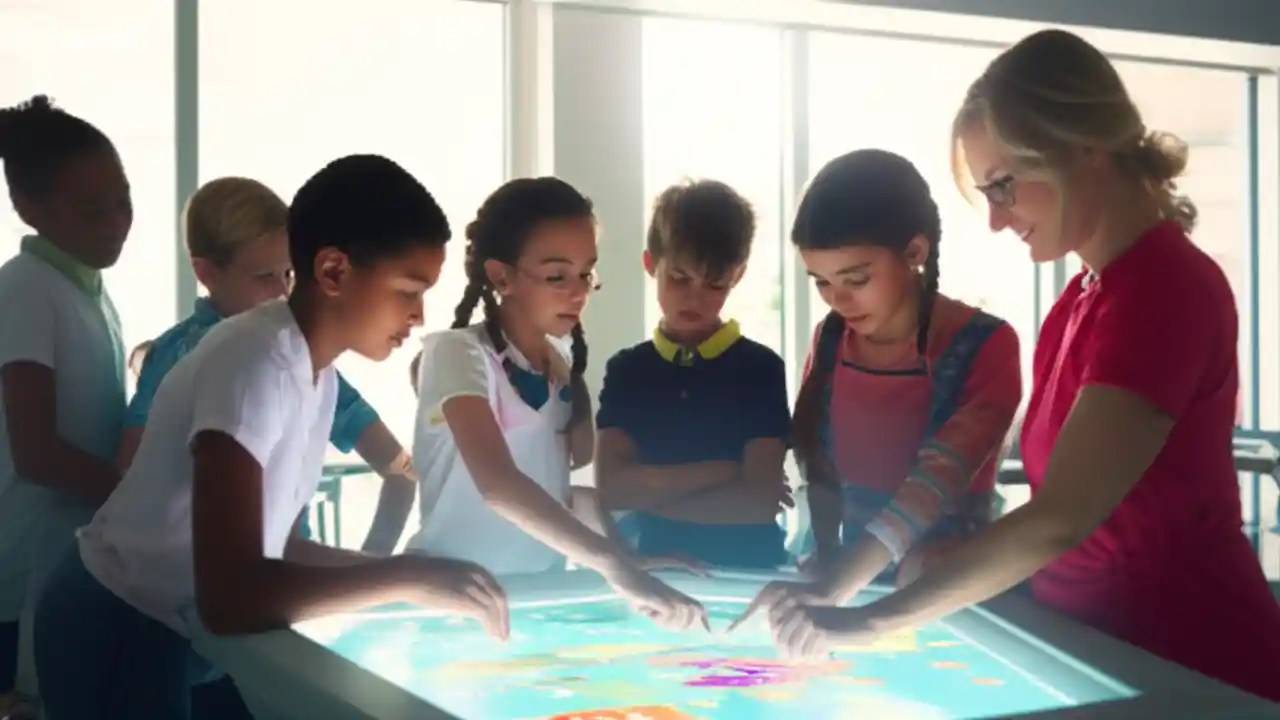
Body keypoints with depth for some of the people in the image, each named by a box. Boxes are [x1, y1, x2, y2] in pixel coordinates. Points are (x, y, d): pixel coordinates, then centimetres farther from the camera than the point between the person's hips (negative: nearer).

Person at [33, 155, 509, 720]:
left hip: (175, 630, 8)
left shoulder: (316, 367, 2)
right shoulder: (255, 364, -25)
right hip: (116, 639, -8)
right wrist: (406, 578, -27)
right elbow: (229, 596, -33)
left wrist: (377, 571, -3)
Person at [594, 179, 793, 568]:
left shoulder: (761, 367, -2)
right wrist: (726, 469, -11)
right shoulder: (625, 369, 5)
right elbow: (610, 488, -6)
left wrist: (646, 492, -6)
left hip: (748, 566, -1)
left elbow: (760, 502, -10)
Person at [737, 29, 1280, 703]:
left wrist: (866, 622, -27)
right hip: (1099, 644, 8)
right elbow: (1057, 511, 8)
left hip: (1194, 668, -7)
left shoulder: (1166, 287, -21)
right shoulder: (1078, 300, 8)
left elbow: (1059, 519, -28)